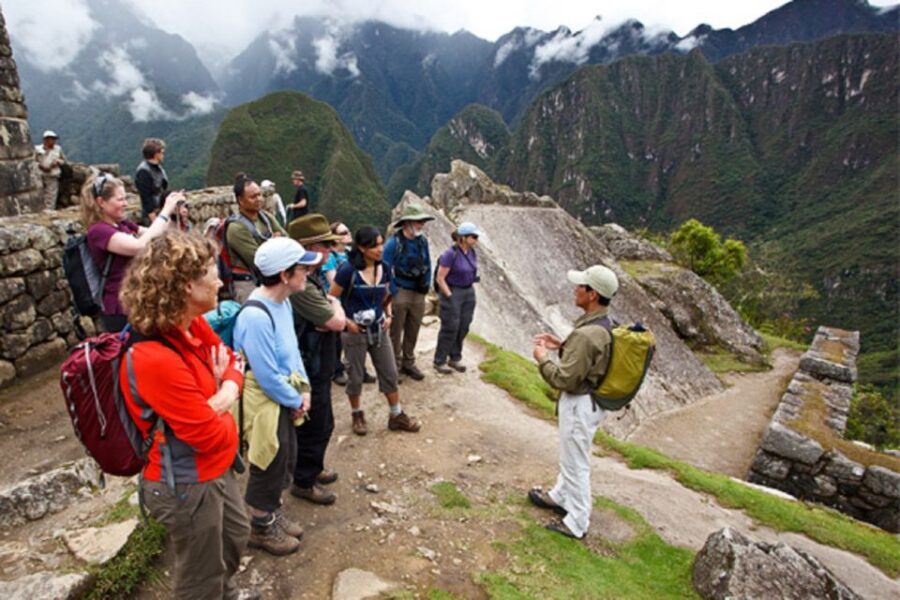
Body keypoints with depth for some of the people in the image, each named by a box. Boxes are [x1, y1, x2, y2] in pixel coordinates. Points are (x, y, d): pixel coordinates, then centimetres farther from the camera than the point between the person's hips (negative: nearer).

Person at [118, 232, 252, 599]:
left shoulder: (193, 326, -7)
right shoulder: (155, 360, -34)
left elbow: (231, 365, 4)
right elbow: (210, 434, -28)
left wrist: (222, 396, -17)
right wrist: (223, 406, -8)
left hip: (216, 469, 9)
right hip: (187, 485, -9)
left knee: (235, 535, 32)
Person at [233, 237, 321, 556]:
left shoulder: (283, 303, 0)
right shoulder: (255, 316, -29)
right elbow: (267, 375, -25)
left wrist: (303, 389, 3)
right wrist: (295, 401, -11)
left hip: (284, 395, 9)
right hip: (265, 400, -9)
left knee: (286, 460, 21)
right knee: (269, 466, 10)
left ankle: (273, 513, 43)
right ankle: (261, 528, 33)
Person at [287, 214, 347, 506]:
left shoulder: (312, 277, 5)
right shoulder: (300, 284, -28)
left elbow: (332, 319, 8)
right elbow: (338, 322, -27)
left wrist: (330, 312, -16)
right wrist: (336, 307, -6)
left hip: (317, 368, 10)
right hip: (309, 371, -10)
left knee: (322, 424, 24)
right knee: (315, 427, 8)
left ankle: (313, 468, 43)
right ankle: (304, 482, 27)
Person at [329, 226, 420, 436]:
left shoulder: (383, 269, -1)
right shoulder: (348, 270, -18)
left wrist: (388, 315, 2)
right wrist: (346, 321, -13)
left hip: (378, 330, 5)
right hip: (355, 333, -5)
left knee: (390, 373, 10)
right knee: (356, 377, 11)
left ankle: (397, 416, 25)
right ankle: (357, 416, 32)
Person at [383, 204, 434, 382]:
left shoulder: (423, 241, 4)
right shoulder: (394, 242, -14)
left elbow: (427, 264, 15)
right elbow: (385, 268, -14)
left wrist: (427, 284, 10)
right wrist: (393, 291, -14)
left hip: (418, 293, 6)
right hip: (400, 292, -6)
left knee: (413, 331, 15)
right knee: (396, 332, 4)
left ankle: (408, 363, 30)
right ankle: (395, 366, 17)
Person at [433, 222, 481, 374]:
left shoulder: (472, 252, 5)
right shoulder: (450, 254, -17)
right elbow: (440, 278, -16)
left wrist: (471, 290, 11)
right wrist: (450, 297, -14)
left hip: (468, 292, 7)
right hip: (452, 293, -7)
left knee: (463, 327, 10)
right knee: (450, 328, -1)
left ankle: (455, 358, 25)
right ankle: (439, 361, 13)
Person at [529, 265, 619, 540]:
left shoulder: (587, 334, -31)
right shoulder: (606, 325, 0)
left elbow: (563, 379, -27)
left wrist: (543, 359, -11)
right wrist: (562, 345, 5)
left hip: (580, 404, -10)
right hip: (592, 399, 10)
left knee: (576, 463, 8)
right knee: (571, 455, 27)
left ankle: (577, 523, 25)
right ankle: (560, 496, 47)